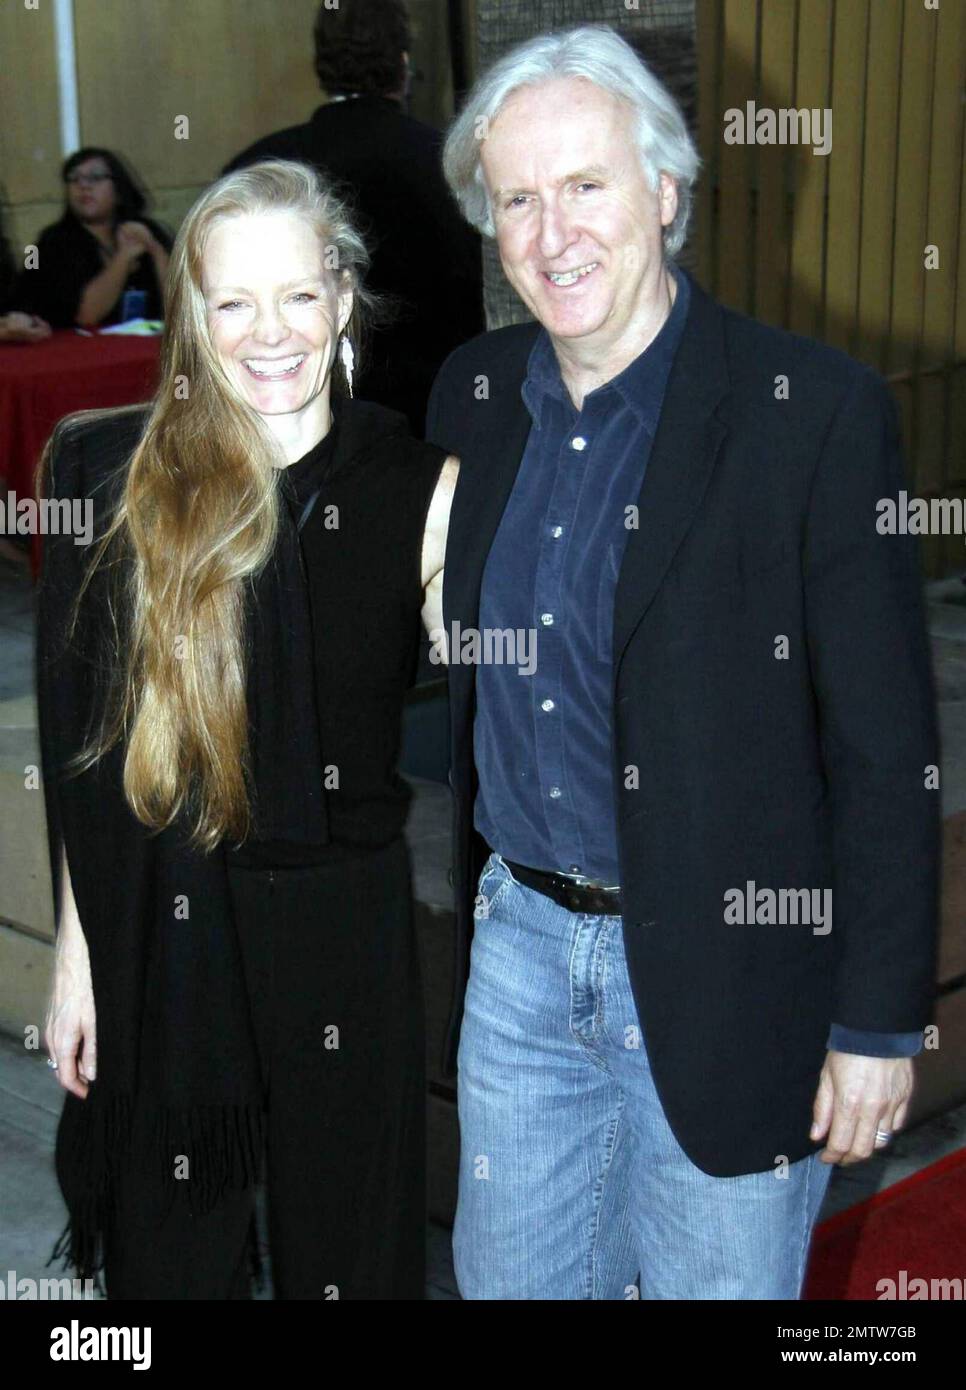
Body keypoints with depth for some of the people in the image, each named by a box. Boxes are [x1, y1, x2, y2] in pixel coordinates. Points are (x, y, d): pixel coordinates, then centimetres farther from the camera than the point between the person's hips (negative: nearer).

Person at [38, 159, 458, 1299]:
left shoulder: (413, 486, -4)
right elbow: (76, 739, 1)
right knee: (170, 1255, 17)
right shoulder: (112, 475, -4)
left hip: (348, 936, 0)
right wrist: (76, 954, 2)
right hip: (161, 938, 0)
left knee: (350, 1249, 16)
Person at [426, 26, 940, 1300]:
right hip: (519, 944, 5)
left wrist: (879, 1025, -12)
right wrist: (451, 902, 15)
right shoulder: (471, 397, 2)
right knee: (509, 1278, 21)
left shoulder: (817, 413, -17)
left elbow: (888, 752, -14)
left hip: (724, 978, -5)